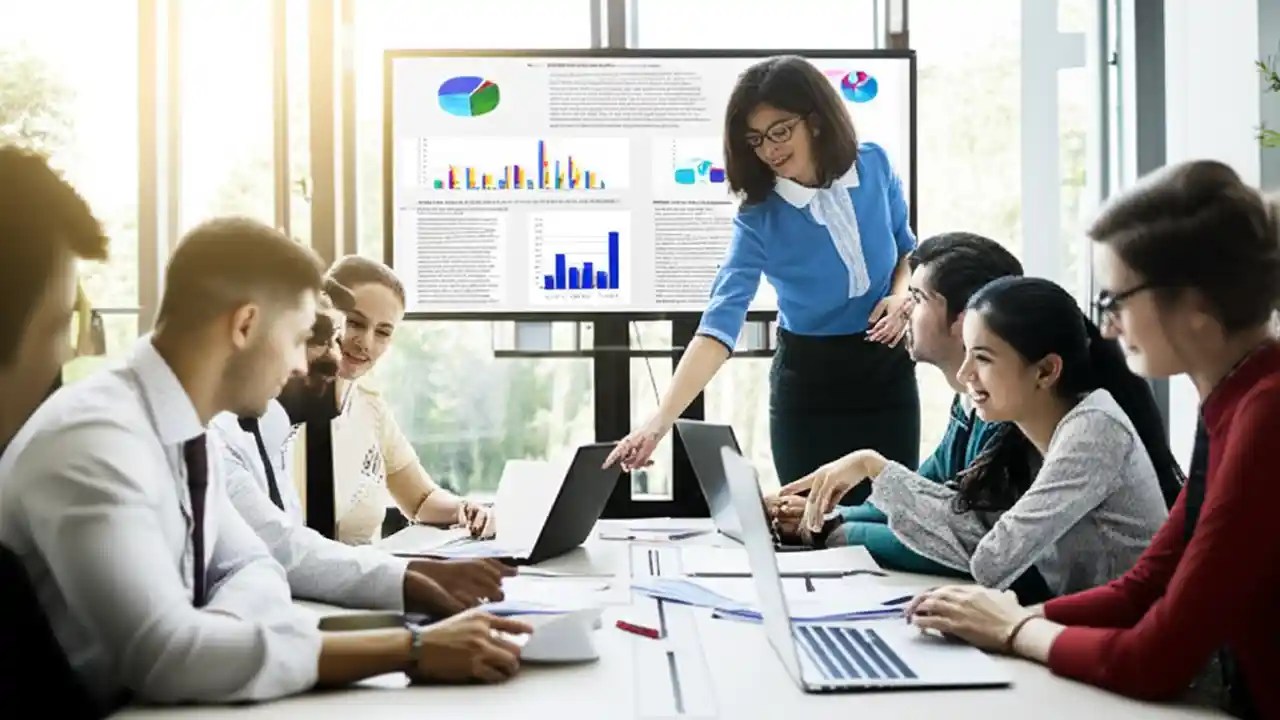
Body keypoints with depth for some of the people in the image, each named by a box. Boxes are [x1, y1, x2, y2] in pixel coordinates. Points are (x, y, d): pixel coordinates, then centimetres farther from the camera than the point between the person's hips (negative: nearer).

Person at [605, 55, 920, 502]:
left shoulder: (874, 166, -9)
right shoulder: (759, 219, -18)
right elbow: (719, 325, -28)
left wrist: (901, 295, -12)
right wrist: (660, 421, -38)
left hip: (887, 370, 3)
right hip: (809, 380, -2)